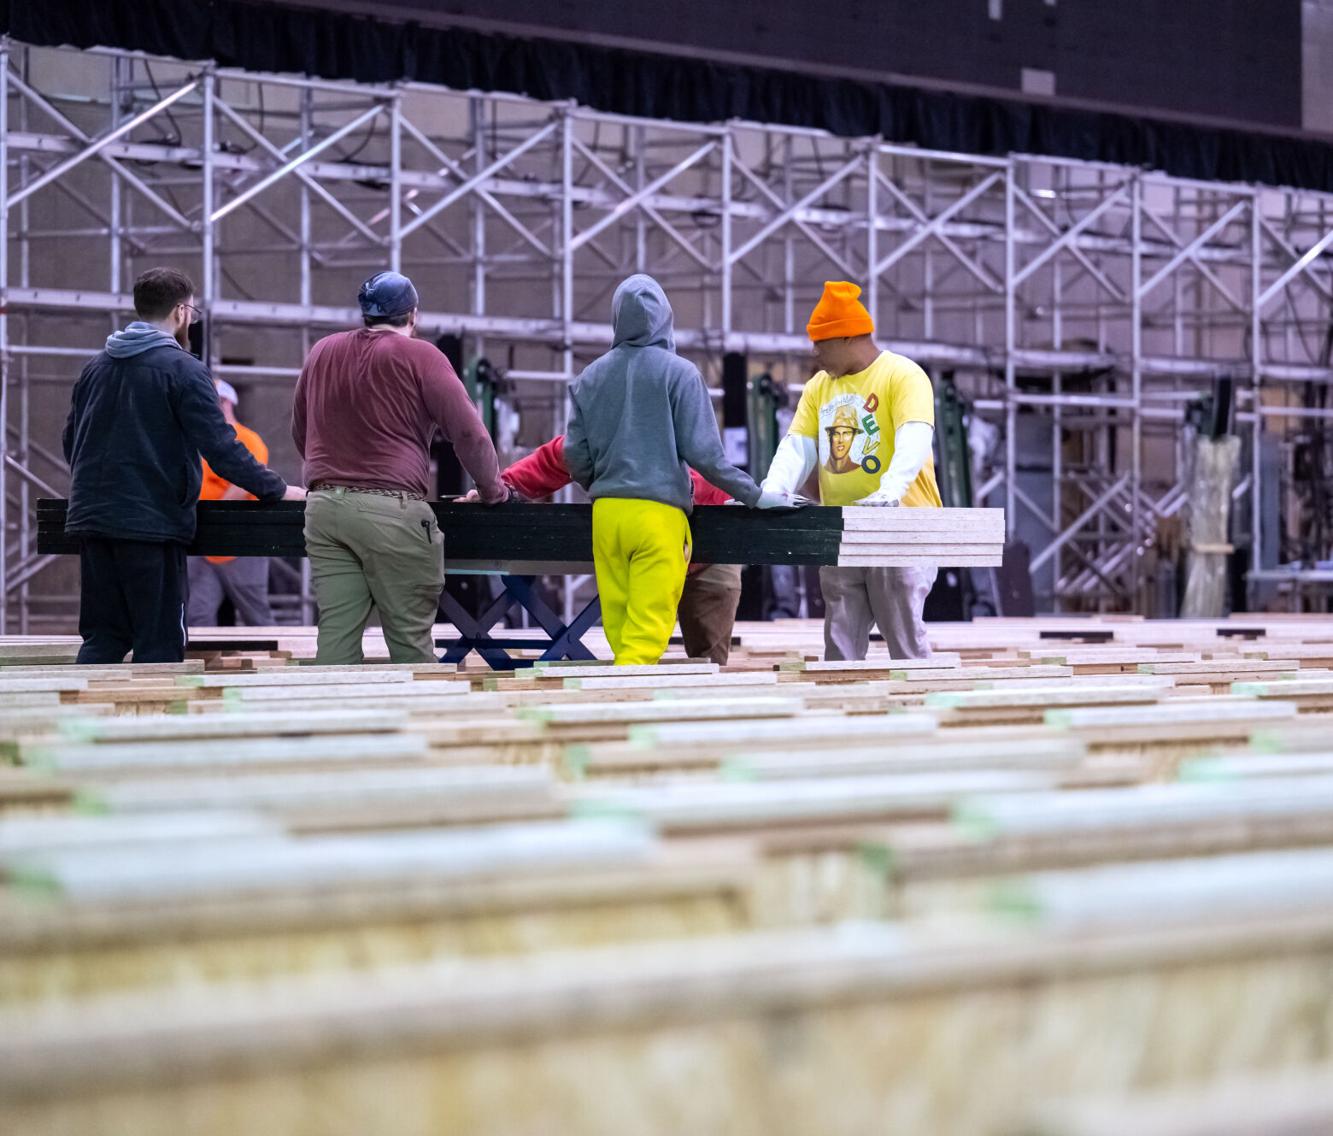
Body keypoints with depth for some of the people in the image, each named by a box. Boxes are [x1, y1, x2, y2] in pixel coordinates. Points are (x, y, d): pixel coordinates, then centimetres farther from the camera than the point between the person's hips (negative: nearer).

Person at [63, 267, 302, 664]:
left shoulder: (96, 366, 13)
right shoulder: (183, 369, -8)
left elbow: (71, 441, 20)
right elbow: (221, 449, -13)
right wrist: (277, 490, -5)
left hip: (91, 516, 7)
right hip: (152, 523, -6)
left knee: (102, 638, 12)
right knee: (159, 644, 0)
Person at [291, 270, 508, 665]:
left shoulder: (321, 353, 16)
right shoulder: (419, 356, 0)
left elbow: (300, 433, 27)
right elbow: (468, 432, -3)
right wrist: (492, 489, 10)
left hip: (324, 506, 5)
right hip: (390, 509, -5)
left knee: (335, 634, 1)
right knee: (410, 638, -1)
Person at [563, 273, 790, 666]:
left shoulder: (590, 377, 9)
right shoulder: (679, 373, -4)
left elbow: (575, 456, 9)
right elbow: (703, 452, -8)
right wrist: (756, 497, 1)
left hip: (606, 515, 4)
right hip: (659, 514, -4)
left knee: (619, 627, 10)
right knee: (646, 633, -6)